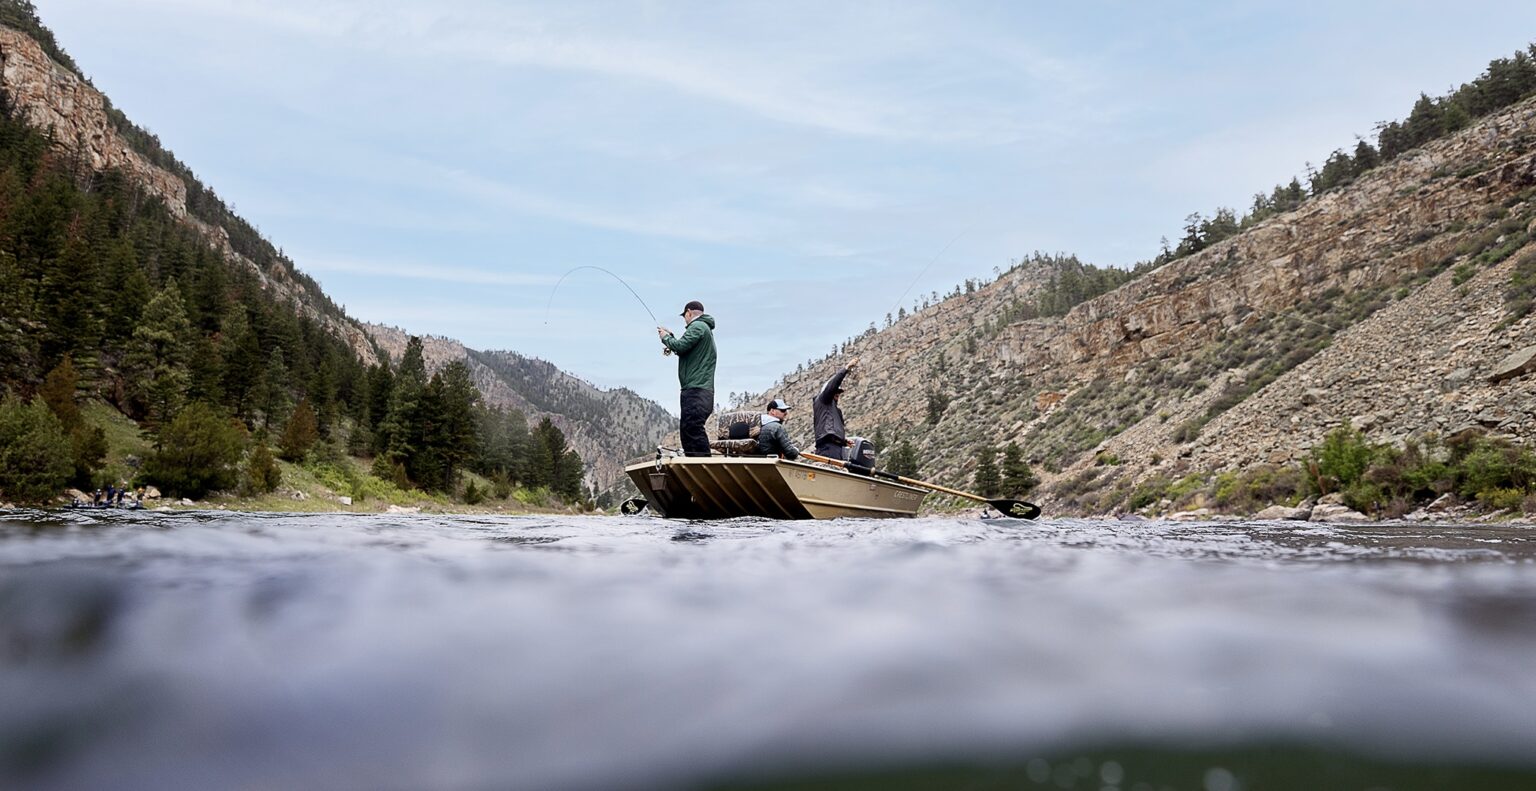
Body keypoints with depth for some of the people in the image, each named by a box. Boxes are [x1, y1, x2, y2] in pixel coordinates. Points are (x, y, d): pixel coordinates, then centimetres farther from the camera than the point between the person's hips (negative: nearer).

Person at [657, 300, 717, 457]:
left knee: (693, 430, -16)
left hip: (696, 391, -11)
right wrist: (671, 336, 24)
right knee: (687, 430, 11)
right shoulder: (706, 329, 25)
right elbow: (686, 351, 27)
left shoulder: (697, 326, -6)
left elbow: (681, 346, -17)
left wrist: (666, 338, 1)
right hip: (704, 391, 11)